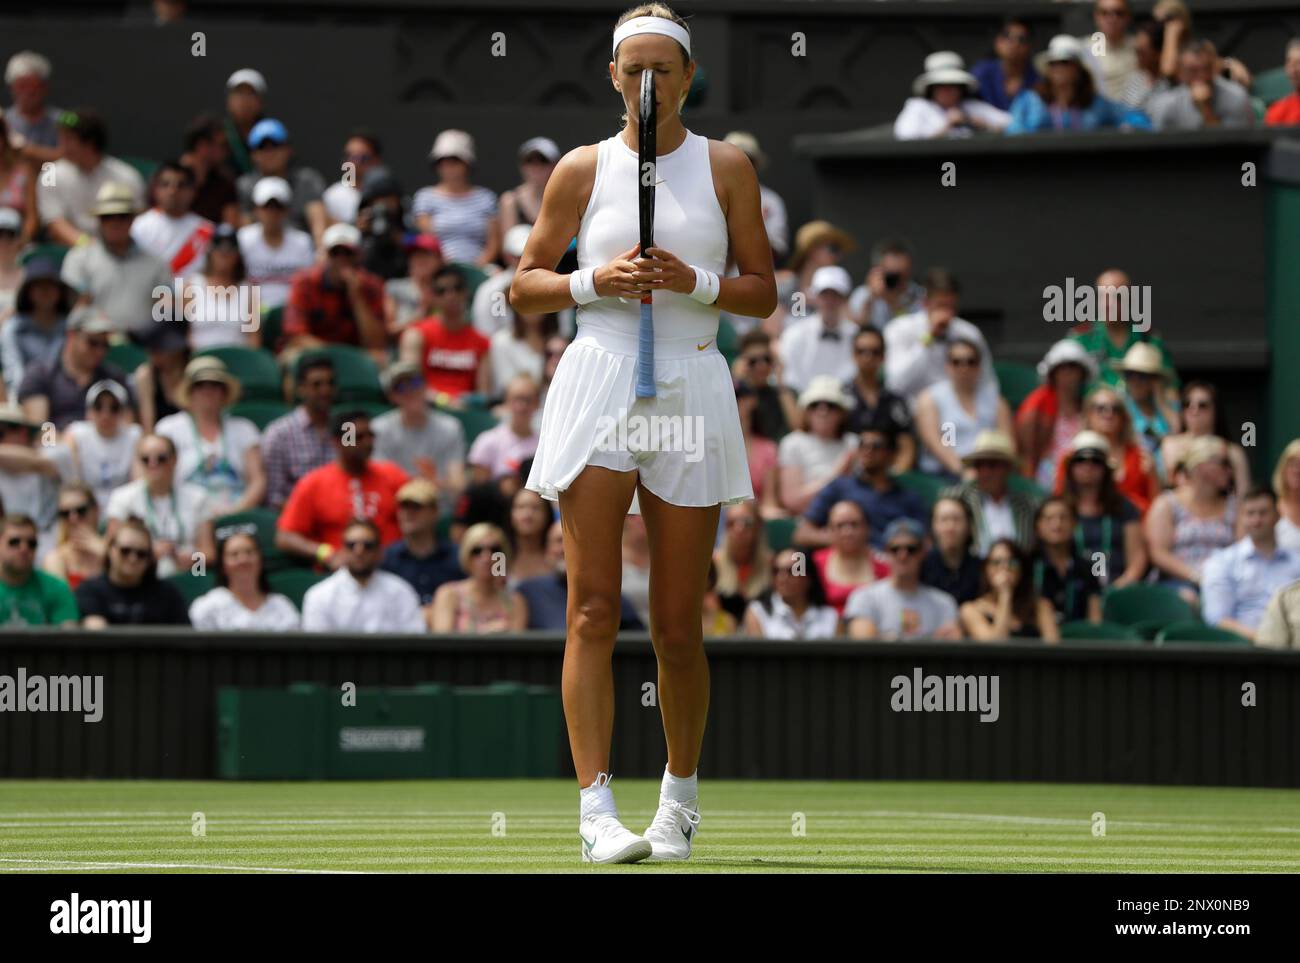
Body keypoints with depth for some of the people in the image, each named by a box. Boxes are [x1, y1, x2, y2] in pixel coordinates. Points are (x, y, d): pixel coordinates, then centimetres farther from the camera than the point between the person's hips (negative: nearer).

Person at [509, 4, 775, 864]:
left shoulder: (727, 166, 8)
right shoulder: (584, 169, 8)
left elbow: (764, 292, 8)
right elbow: (524, 285, 11)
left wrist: (695, 283, -11)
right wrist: (593, 282, -7)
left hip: (691, 390, 0)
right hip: (598, 378, 0)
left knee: (678, 623, 3)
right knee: (595, 608, -10)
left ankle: (682, 795, 21)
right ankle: (597, 806, -13)